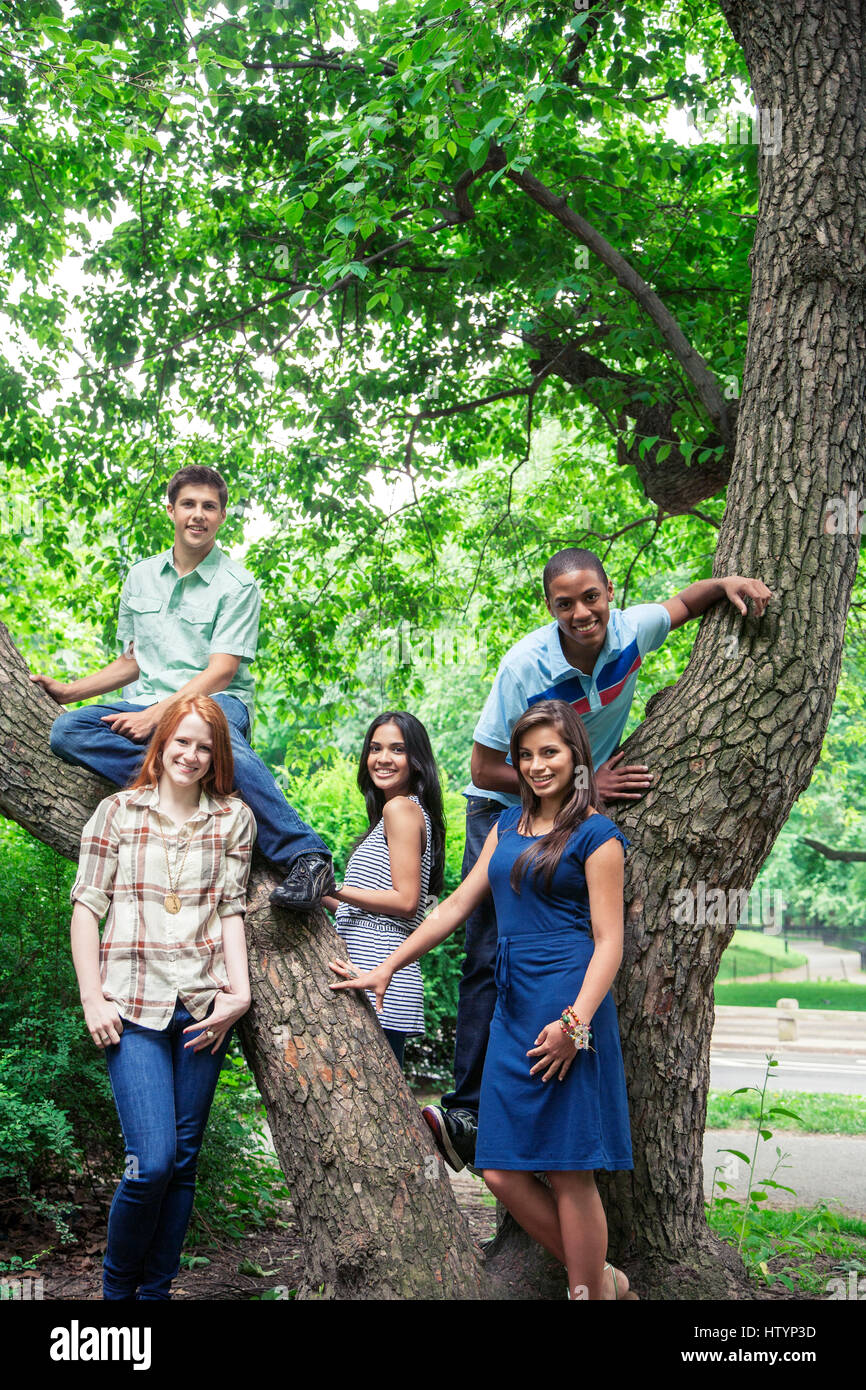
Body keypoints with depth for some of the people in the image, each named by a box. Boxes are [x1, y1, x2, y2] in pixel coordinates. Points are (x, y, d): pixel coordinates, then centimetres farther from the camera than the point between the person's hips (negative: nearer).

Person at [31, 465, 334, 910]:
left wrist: (156, 716, -17)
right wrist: (69, 690, 17)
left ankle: (306, 857, -43)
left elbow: (220, 673, -9)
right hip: (148, 709, 5)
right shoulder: (141, 577, 17)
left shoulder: (238, 585, 0)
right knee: (66, 730, -23)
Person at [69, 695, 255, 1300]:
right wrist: (92, 999, -4)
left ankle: (156, 1290, 22)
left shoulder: (234, 818, 10)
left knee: (184, 1160, 6)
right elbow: (87, 907, 4)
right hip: (132, 1006, -2)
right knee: (153, 1159, -11)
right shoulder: (118, 811, 6)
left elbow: (231, 909, 7)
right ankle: (117, 1286, 13)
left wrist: (240, 991, -5)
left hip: (204, 1005, 2)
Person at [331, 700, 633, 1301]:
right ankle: (601, 1278, 20)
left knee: (569, 1173, -3)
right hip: (513, 1013, 7)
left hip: (568, 1009, -7)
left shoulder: (595, 835, -2)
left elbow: (609, 941, -7)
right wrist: (386, 969, 19)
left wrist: (576, 1022, -20)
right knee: (503, 1172, 4)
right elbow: (457, 905, 20)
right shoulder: (509, 824, 18)